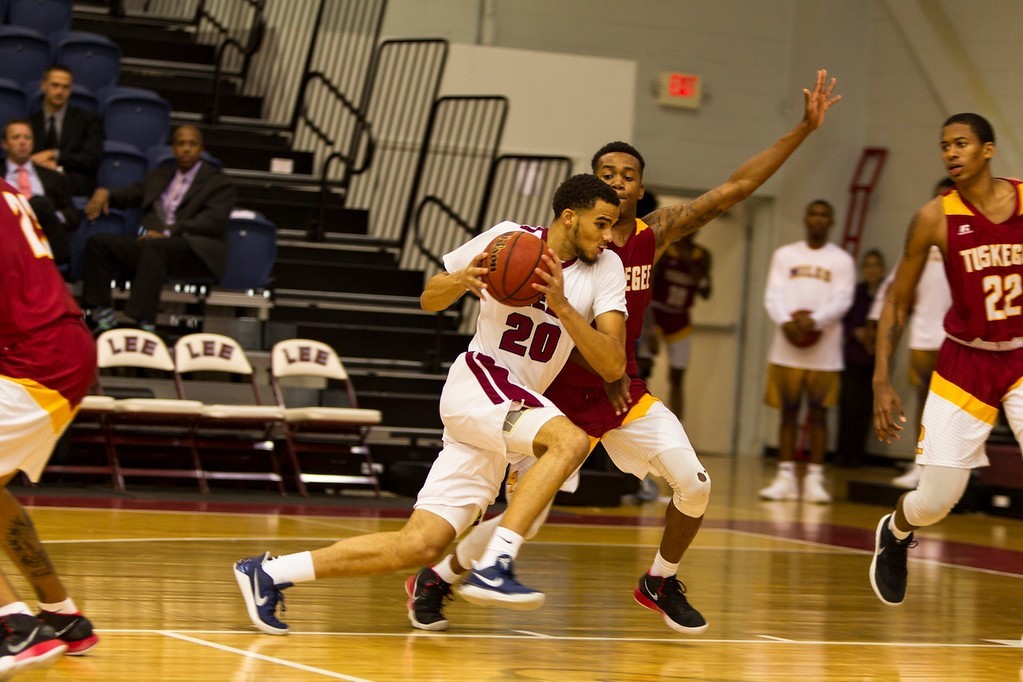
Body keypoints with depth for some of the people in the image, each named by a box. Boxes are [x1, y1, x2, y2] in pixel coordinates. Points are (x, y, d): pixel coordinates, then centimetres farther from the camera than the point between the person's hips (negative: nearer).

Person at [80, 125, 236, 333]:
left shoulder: (219, 183, 9)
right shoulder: (159, 176, 29)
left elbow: (214, 220, -7)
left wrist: (168, 232, -19)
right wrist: (104, 192, 5)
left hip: (194, 252, -6)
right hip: (150, 241, 6)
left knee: (153, 247, -38)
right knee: (98, 243, -13)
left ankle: (143, 322, -46)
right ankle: (102, 316, -20)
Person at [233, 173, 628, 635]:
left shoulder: (606, 268, 1)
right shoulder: (509, 239, -5)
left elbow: (613, 366, -9)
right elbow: (429, 299, 8)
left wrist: (561, 306, -21)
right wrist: (463, 280, -14)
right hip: (477, 384, -4)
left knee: (419, 545, -3)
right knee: (571, 441, -32)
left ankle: (270, 573, 5)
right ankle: (494, 566, -32)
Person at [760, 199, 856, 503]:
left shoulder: (841, 260, 5)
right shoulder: (784, 255, 10)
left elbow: (843, 300, -5)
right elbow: (773, 295, 1)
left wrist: (815, 321, -23)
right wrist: (785, 321, -19)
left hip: (824, 350, -1)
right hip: (787, 348, 1)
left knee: (818, 413, 1)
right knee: (788, 411, 4)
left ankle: (814, 478, 3)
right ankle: (785, 476, 7)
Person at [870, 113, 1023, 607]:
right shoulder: (936, 217, -8)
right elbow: (897, 302, 1)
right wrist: (881, 382, -4)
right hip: (965, 363, 0)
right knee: (934, 500, 1)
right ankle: (895, 534, 37)